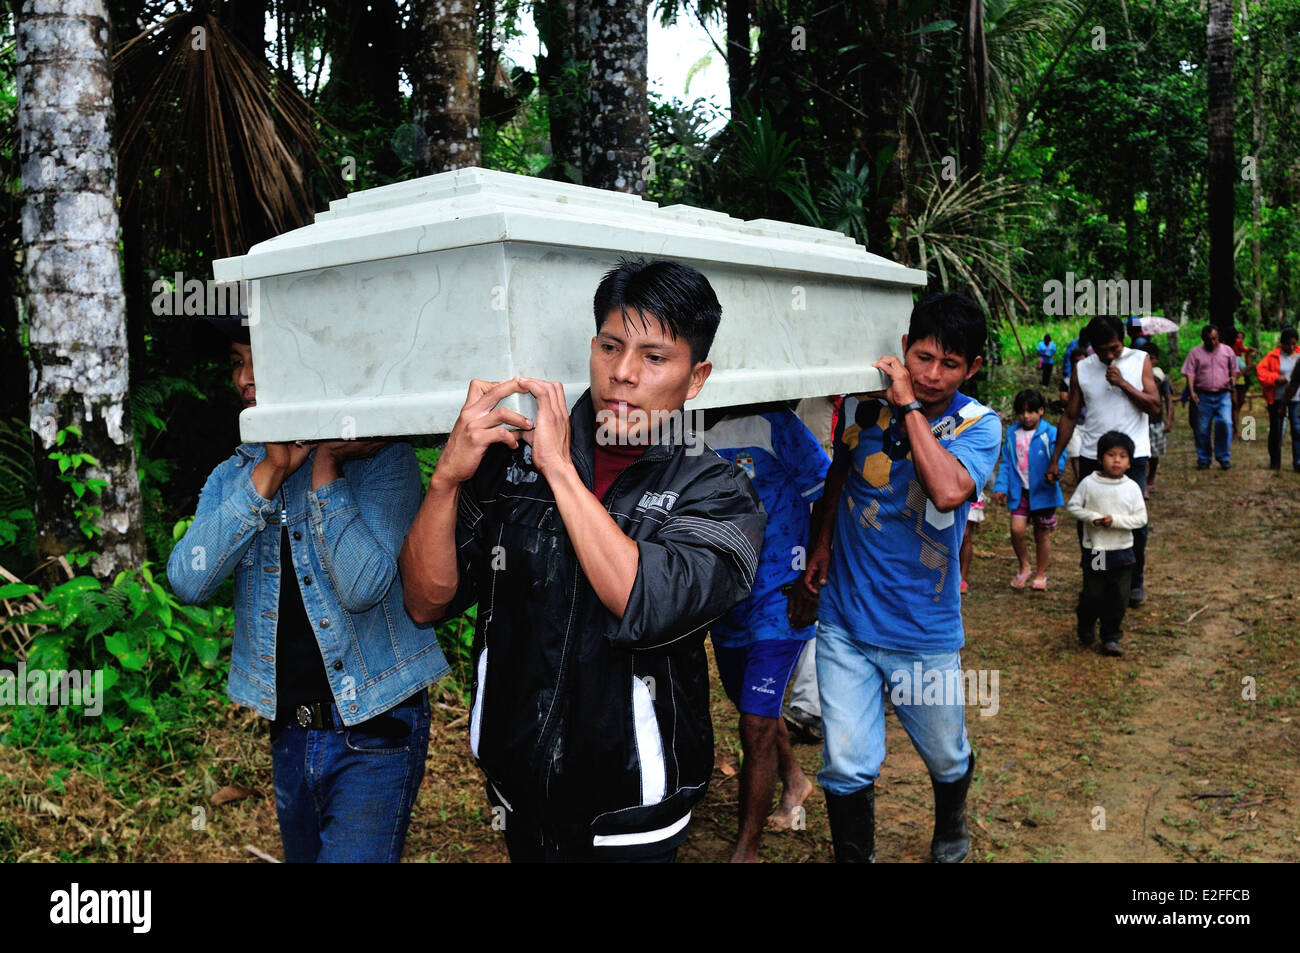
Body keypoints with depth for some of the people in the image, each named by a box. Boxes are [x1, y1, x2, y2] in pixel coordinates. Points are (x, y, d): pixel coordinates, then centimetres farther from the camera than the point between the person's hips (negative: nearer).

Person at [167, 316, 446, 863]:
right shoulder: (233, 475, 5)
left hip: (374, 733, -6)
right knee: (302, 855, 22)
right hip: (290, 733, 6)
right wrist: (268, 473, -20)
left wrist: (324, 468, -23)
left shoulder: (381, 459, -11)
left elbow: (363, 589, -23)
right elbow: (188, 582, -13)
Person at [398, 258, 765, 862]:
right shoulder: (511, 457, -6)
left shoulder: (716, 493, -12)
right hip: (515, 788, 3)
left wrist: (560, 468, -26)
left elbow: (646, 607, -30)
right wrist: (447, 477, -23)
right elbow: (427, 603, -8)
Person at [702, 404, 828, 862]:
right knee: (756, 710, 22)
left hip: (778, 605, -6)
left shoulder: (771, 425, -16)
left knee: (756, 726, -7)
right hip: (724, 610, 6)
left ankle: (746, 851, 8)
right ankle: (793, 780, 51)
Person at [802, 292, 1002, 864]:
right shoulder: (862, 403, -3)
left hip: (925, 633, -1)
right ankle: (854, 857, 25)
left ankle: (951, 827, 52)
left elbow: (948, 491, -31)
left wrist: (910, 405, -26)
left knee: (946, 758, 19)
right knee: (846, 768, -1)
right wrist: (824, 541, 13)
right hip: (845, 621, 1)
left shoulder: (978, 425, -10)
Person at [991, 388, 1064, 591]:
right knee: (1017, 529, -11)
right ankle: (1024, 567, 15)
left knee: (1042, 535, 8)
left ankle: (1040, 574, 26)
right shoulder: (1012, 434, 6)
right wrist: (1001, 487, -2)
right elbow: (1006, 463, 8)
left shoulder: (1050, 433, -5)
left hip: (1042, 491, -2)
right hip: (1019, 491, 2)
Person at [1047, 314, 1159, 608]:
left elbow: (1154, 405, -6)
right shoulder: (1082, 369, 4)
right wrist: (1055, 459, 4)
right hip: (1093, 457, 2)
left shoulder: (1140, 360, 1)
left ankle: (1135, 581, 18)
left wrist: (1123, 383, -17)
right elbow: (1070, 416, 7)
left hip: (1132, 455, -1)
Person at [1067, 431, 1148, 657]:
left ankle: (1111, 638, 17)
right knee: (1092, 594, 7)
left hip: (1122, 551, 1)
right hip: (1094, 551, -1)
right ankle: (1086, 629, 33)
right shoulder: (1088, 483, -5)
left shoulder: (1132, 487, -3)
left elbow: (1141, 518, -4)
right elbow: (1073, 506, 0)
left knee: (1118, 597, 4)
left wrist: (1115, 520, -18)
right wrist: (1092, 517, -16)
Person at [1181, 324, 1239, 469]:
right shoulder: (1195, 353, 6)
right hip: (1203, 396, 0)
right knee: (1202, 429, 2)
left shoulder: (1227, 351, 12)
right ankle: (1203, 459, 15)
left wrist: (1232, 378, -4)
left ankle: (1224, 457, -2)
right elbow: (1190, 374, 0)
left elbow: (1234, 370, 19)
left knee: (1225, 423, -15)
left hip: (1223, 395, 0)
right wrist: (1191, 391, -14)